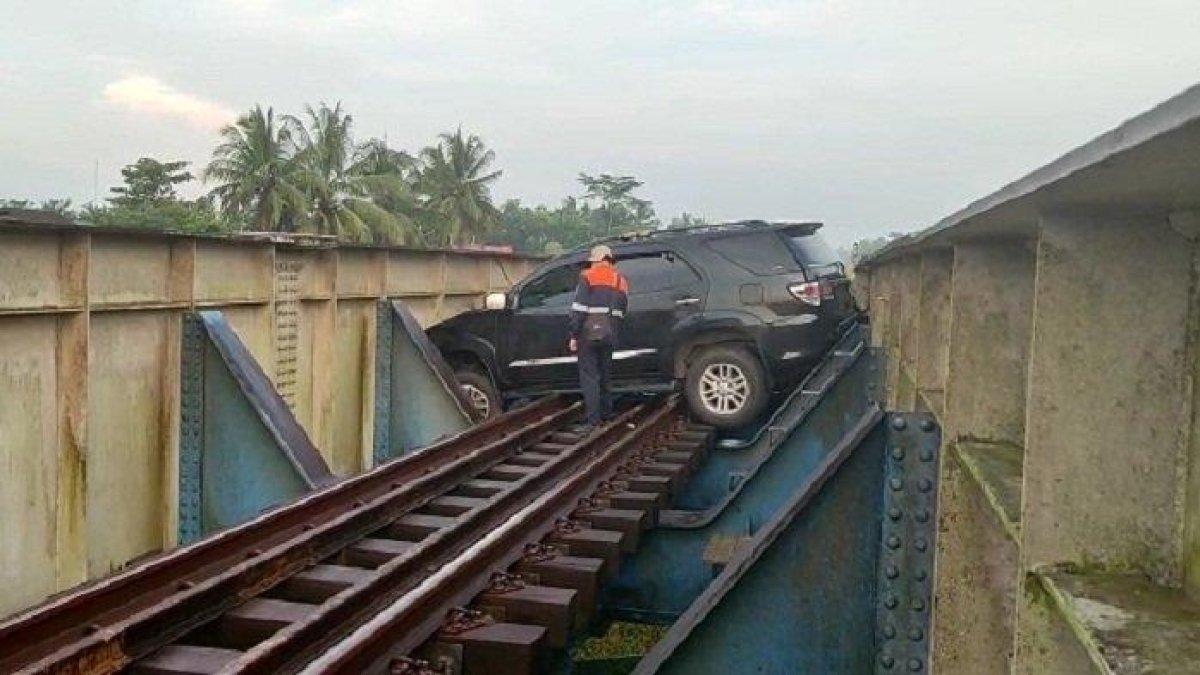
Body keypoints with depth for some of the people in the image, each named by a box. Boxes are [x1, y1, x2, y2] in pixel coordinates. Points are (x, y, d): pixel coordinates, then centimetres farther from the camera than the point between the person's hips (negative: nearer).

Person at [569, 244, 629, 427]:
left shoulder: (589, 277, -4)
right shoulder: (621, 281, 17)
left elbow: (579, 309, -11)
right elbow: (622, 311, 17)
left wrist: (574, 335, -9)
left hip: (589, 333, -6)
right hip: (610, 335, 6)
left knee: (589, 376, -3)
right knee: (604, 374, 19)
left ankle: (593, 418, -6)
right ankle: (606, 412, 27)